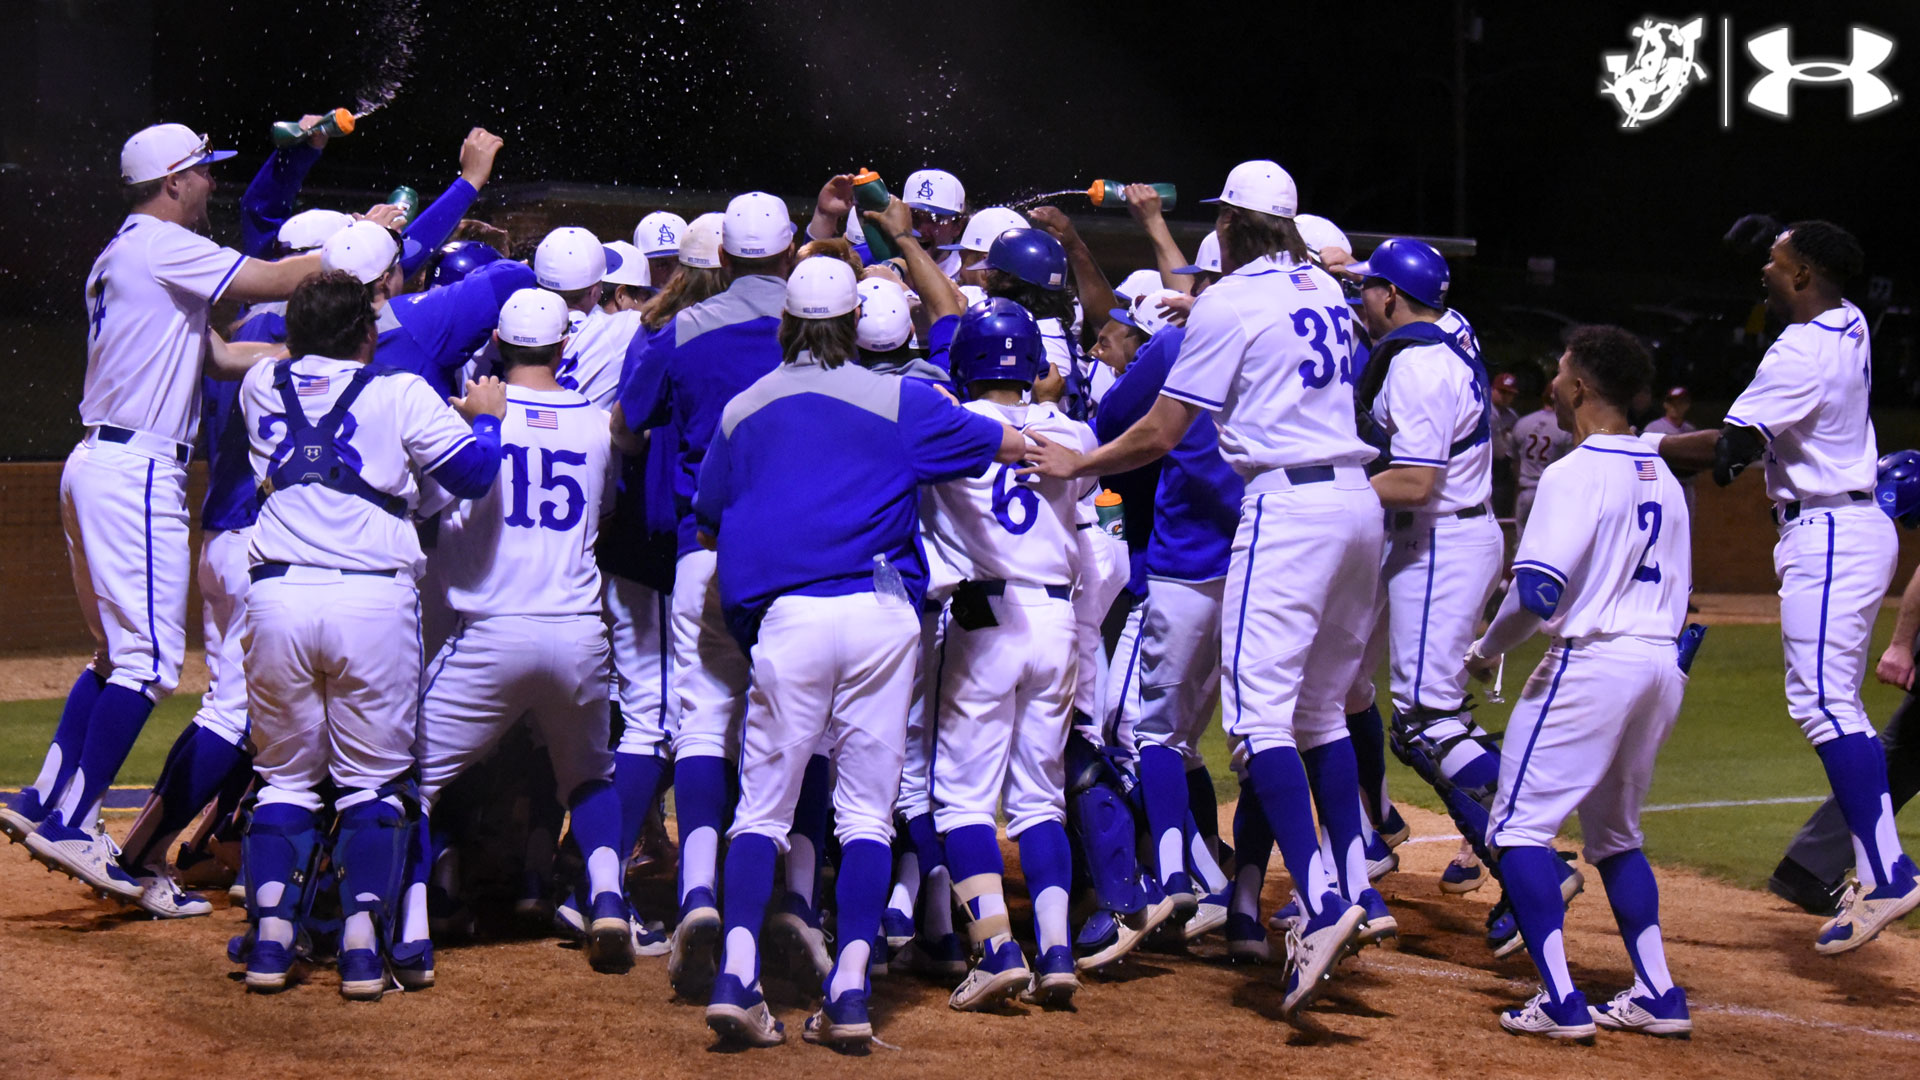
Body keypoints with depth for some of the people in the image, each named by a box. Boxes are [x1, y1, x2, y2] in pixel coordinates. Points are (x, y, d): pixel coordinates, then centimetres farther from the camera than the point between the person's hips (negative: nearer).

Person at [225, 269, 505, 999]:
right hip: (374, 600, -2)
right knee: (373, 779, 7)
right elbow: (473, 473, 0)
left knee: (286, 774, 15)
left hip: (277, 597, 2)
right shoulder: (402, 394, 4)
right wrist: (485, 416, 19)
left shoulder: (261, 387, 15)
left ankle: (270, 932, 2)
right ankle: (364, 938, -6)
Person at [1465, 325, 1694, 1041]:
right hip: (1662, 666, 9)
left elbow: (1537, 591, -20)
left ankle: (1561, 1002, -13)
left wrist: (1486, 651, -5)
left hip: (1593, 661, -8)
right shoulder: (1663, 479, 14)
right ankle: (1658, 996, 16)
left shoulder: (1576, 473, -12)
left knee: (1521, 826, -3)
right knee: (1614, 833, 22)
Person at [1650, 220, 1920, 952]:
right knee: (1831, 706, 13)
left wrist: (1641, 448, -9)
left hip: (1829, 538, -11)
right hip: (1855, 527, 11)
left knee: (1822, 703, -15)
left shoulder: (1802, 353, -19)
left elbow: (1731, 447, -19)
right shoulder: (1849, 327, 11)